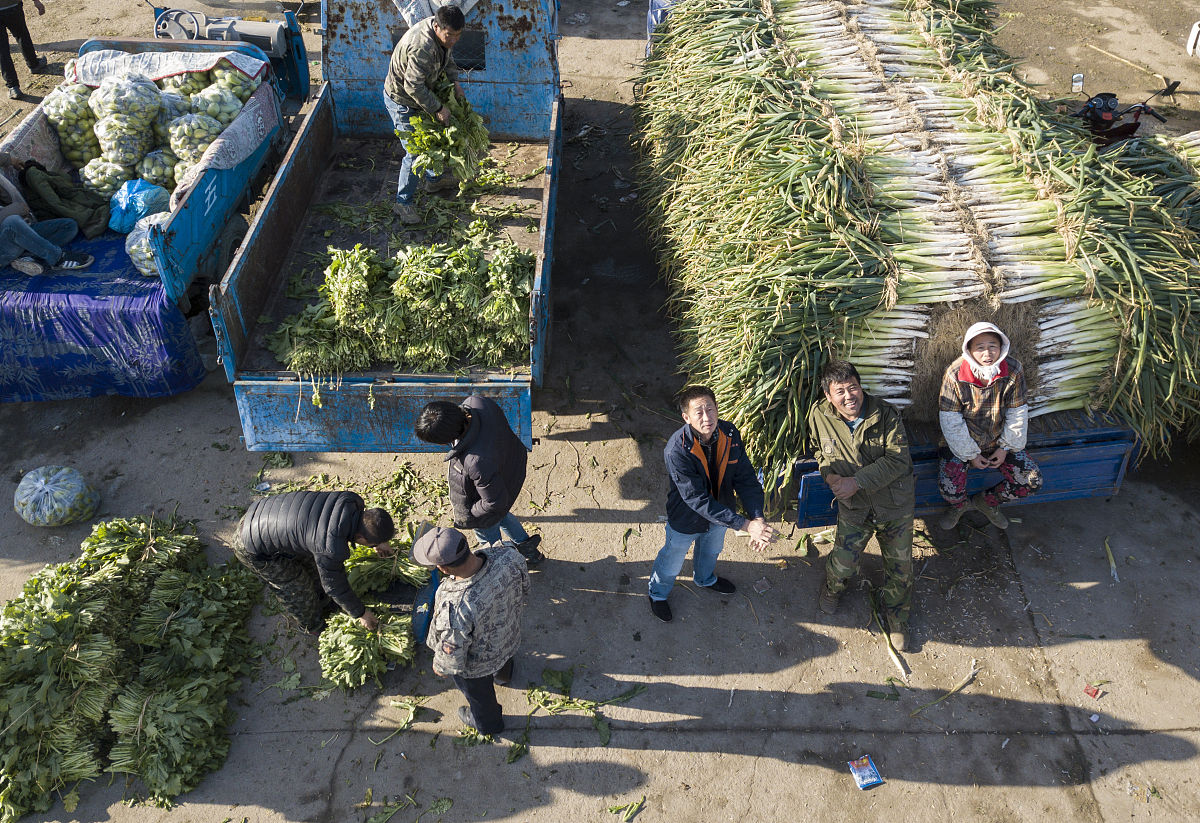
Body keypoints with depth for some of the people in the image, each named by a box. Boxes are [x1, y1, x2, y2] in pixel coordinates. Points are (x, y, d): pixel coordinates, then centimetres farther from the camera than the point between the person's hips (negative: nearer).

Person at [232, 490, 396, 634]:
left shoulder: (352, 500, -16)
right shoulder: (331, 549, -36)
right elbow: (335, 586, -18)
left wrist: (376, 544, 22)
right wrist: (360, 613, -3)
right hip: (254, 548, -7)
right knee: (297, 589, 10)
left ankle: (321, 602, 50)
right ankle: (313, 627, 37)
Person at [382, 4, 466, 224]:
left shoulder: (442, 33, -9)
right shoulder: (421, 47, -38)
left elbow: (446, 58, 14)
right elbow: (414, 87, -33)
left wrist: (454, 81, 3)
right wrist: (438, 109, -26)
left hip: (419, 95, 9)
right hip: (401, 101, -9)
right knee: (415, 151, -6)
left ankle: (433, 179, 48)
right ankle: (402, 203, 7)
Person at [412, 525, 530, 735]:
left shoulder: (454, 609, -48)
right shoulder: (506, 554, -34)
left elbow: (452, 657, -27)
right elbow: (524, 586, -9)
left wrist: (440, 667, -4)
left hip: (477, 663, -5)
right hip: (510, 635, 5)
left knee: (478, 694, 31)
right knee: (504, 657, 41)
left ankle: (488, 723, 63)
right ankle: (503, 676, 76)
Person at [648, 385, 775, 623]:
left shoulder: (729, 434, -22)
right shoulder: (677, 451, -38)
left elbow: (746, 478, -16)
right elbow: (697, 500, -37)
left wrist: (758, 518, -30)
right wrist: (745, 525, -39)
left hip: (719, 512, 5)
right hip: (686, 520, -5)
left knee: (711, 550, 34)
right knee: (672, 562, 22)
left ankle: (705, 579, 67)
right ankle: (658, 594, 54)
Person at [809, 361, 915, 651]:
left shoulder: (886, 413, -18)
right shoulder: (819, 415, -10)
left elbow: (898, 459, -22)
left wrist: (857, 482, -27)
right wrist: (829, 474, -11)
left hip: (894, 503, -1)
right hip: (854, 507, 1)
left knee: (899, 566, 10)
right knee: (843, 563, -2)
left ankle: (896, 614, 37)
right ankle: (833, 587, 36)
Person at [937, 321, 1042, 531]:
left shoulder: (1014, 370, -14)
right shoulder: (954, 374, -21)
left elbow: (1017, 414, -4)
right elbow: (951, 421, -16)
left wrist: (1005, 448, -6)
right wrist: (970, 454, -14)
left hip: (998, 440, 3)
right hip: (961, 443, -3)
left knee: (1032, 482, -8)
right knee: (949, 490, -22)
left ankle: (988, 501, 20)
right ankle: (958, 505, 19)